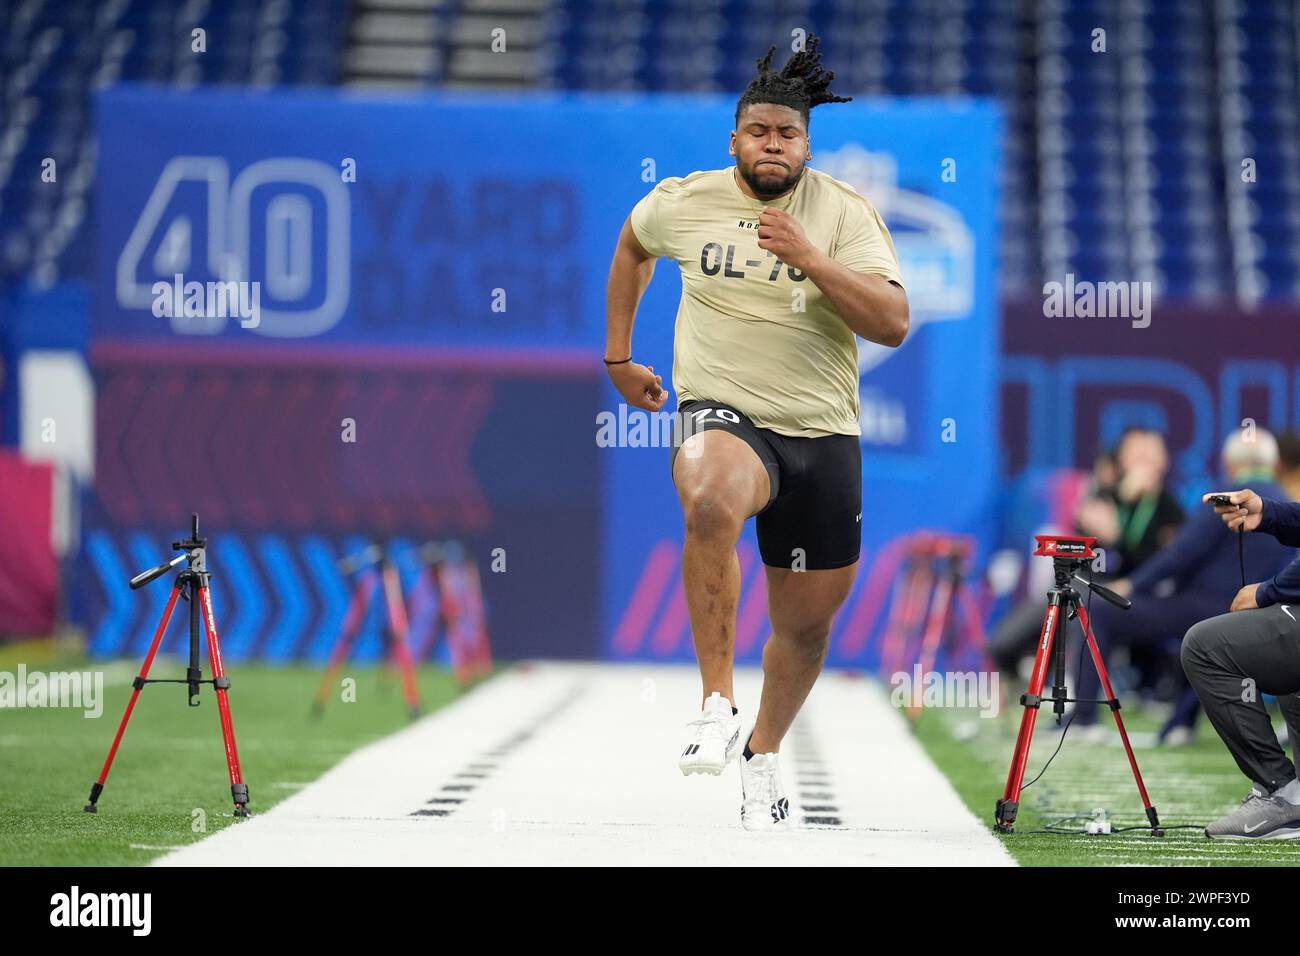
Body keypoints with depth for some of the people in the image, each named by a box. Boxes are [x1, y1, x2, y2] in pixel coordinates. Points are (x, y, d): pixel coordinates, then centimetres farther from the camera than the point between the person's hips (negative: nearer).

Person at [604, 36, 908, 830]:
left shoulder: (845, 213, -4)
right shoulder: (682, 203, 2)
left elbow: (892, 323, -15)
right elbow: (633, 247, 26)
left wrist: (810, 259, -25)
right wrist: (618, 356, 25)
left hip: (823, 434, 2)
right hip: (723, 414, -2)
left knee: (807, 620, 10)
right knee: (713, 499, -38)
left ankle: (763, 752, 39)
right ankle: (718, 705, -33)